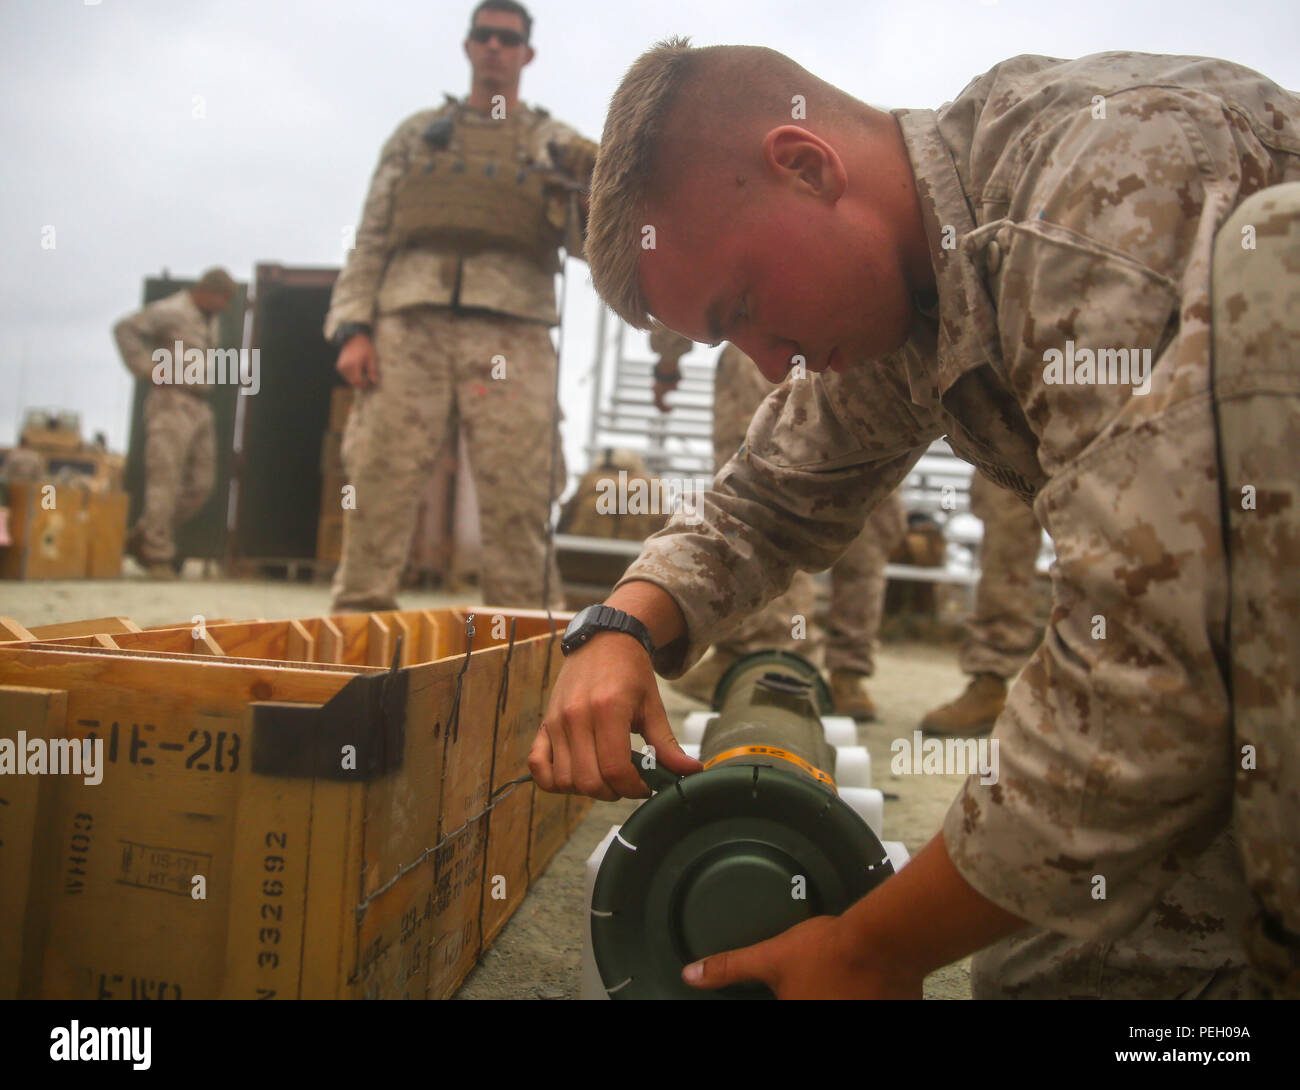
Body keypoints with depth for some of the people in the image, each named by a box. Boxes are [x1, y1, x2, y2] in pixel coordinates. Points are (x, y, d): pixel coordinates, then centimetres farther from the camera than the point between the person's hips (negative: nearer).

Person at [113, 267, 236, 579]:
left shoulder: (210, 321, 20)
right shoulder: (170, 311, -6)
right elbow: (126, 328, -14)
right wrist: (147, 369, -16)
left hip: (200, 408, 9)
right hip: (172, 403, -8)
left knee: (200, 483, 6)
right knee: (165, 480, -9)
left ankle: (142, 538, 17)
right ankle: (158, 556, -4)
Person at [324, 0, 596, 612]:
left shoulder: (554, 144, 20)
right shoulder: (417, 134, 23)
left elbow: (588, 241, 8)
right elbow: (371, 237, 16)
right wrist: (352, 327, 2)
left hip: (510, 336, -1)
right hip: (410, 326, 1)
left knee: (516, 500, -7)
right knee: (378, 483, -5)